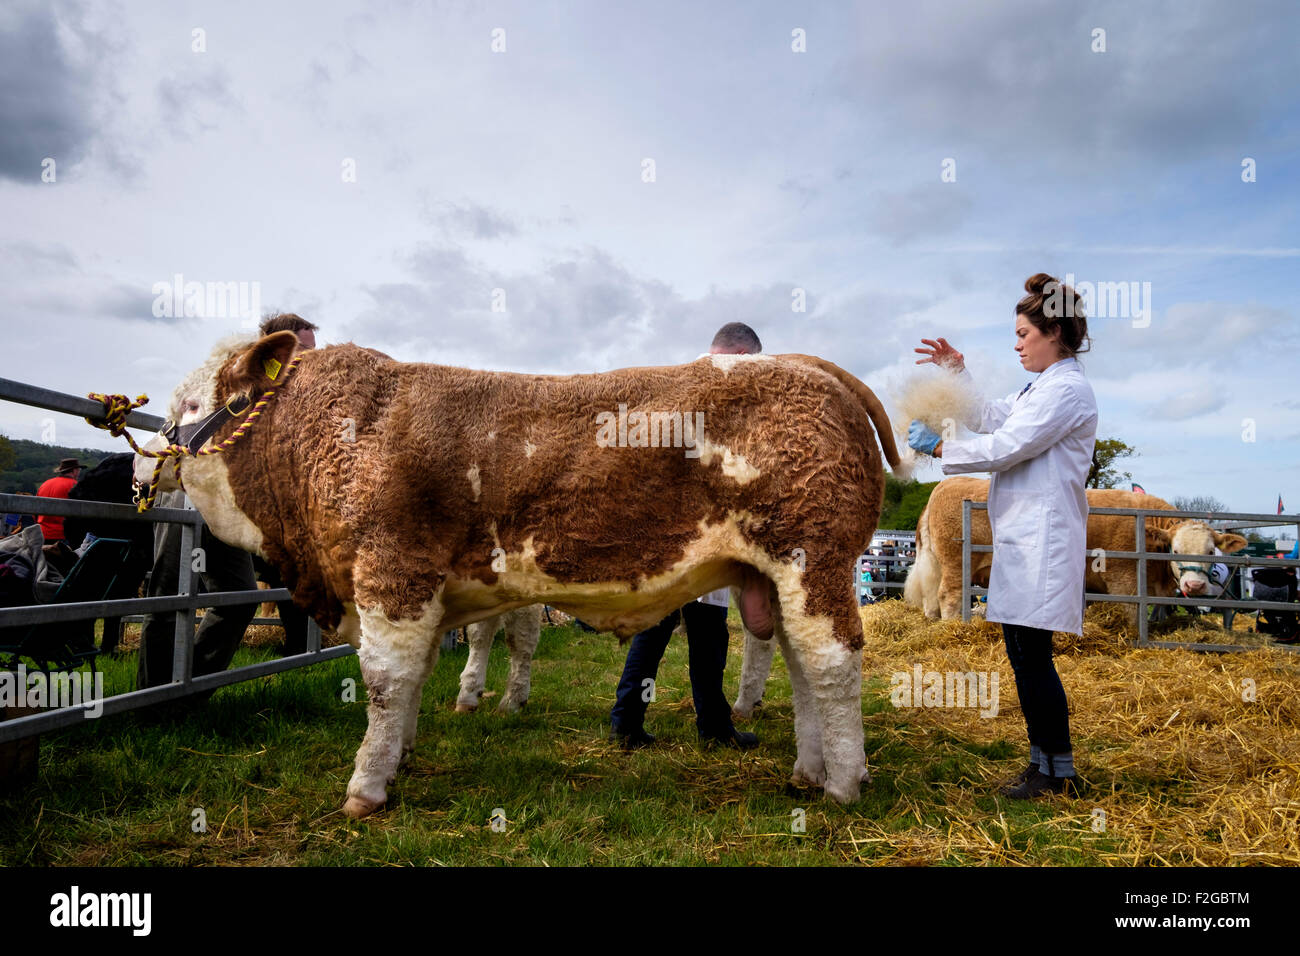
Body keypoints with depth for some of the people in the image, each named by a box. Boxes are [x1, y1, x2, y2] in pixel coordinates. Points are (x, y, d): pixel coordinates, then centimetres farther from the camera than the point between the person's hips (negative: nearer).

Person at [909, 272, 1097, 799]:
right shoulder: (1041, 388, 19)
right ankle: (1043, 761, 24)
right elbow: (989, 419, 29)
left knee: (1034, 657, -4)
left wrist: (937, 446, -7)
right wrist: (958, 372, 19)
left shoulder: (1067, 389, -12)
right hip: (1022, 539, 10)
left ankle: (1059, 771, 9)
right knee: (1023, 655, 13)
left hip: (1042, 542, -10)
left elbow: (1004, 448, -16)